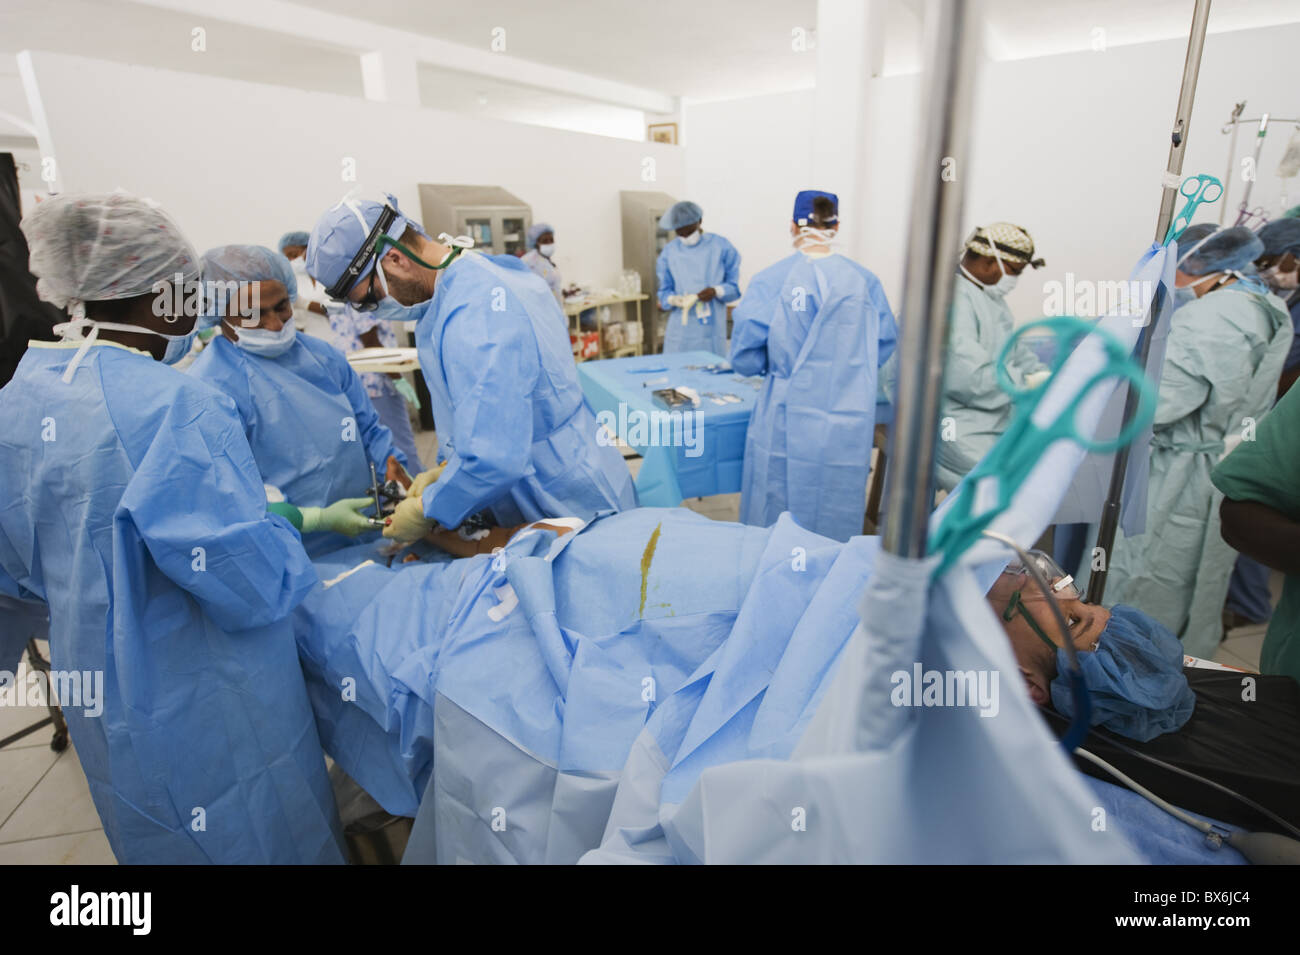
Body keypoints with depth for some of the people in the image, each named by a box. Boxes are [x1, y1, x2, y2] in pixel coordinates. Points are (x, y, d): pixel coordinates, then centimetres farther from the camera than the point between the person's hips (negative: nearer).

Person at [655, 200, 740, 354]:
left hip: (712, 331, -1)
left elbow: (735, 287, 4)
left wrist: (716, 291, -16)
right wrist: (673, 300, -13)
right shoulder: (669, 252, 8)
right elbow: (664, 292, 9)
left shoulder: (721, 247, 3)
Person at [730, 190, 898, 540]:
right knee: (837, 516, 16)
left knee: (778, 525, 11)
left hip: (787, 423, -2)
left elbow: (744, 358, -8)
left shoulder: (769, 281, -9)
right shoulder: (865, 281, 0)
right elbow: (884, 345, 9)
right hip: (848, 425, 3)